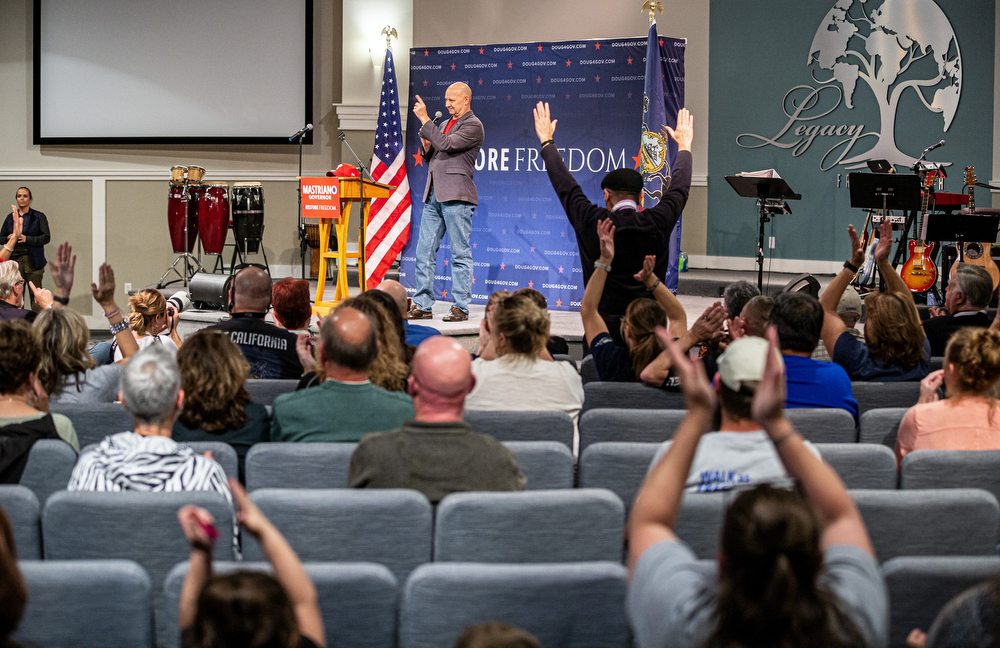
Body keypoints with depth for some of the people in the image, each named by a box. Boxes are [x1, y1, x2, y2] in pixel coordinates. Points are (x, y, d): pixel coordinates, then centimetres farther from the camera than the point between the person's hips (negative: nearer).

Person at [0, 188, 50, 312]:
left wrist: (27, 239, -14)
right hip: (15, 260, 3)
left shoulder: (39, 217, 6)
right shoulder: (10, 218, 16)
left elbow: (46, 237, -3)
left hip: (33, 261, -3)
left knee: (35, 295, -7)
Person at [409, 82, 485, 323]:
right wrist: (427, 147, 5)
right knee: (424, 252, 5)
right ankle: (422, 305, 9)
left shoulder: (473, 125, -5)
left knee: (460, 254, -3)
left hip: (456, 195, -9)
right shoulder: (445, 124, 21)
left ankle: (460, 307, 1)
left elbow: (446, 145, -18)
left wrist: (425, 120, -14)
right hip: (434, 195, 9)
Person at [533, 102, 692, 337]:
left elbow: (565, 186, 9)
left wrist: (546, 141, 25)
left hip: (604, 326, -1)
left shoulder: (594, 224, -6)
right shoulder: (657, 224, -2)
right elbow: (679, 187, 17)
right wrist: (684, 145, 34)